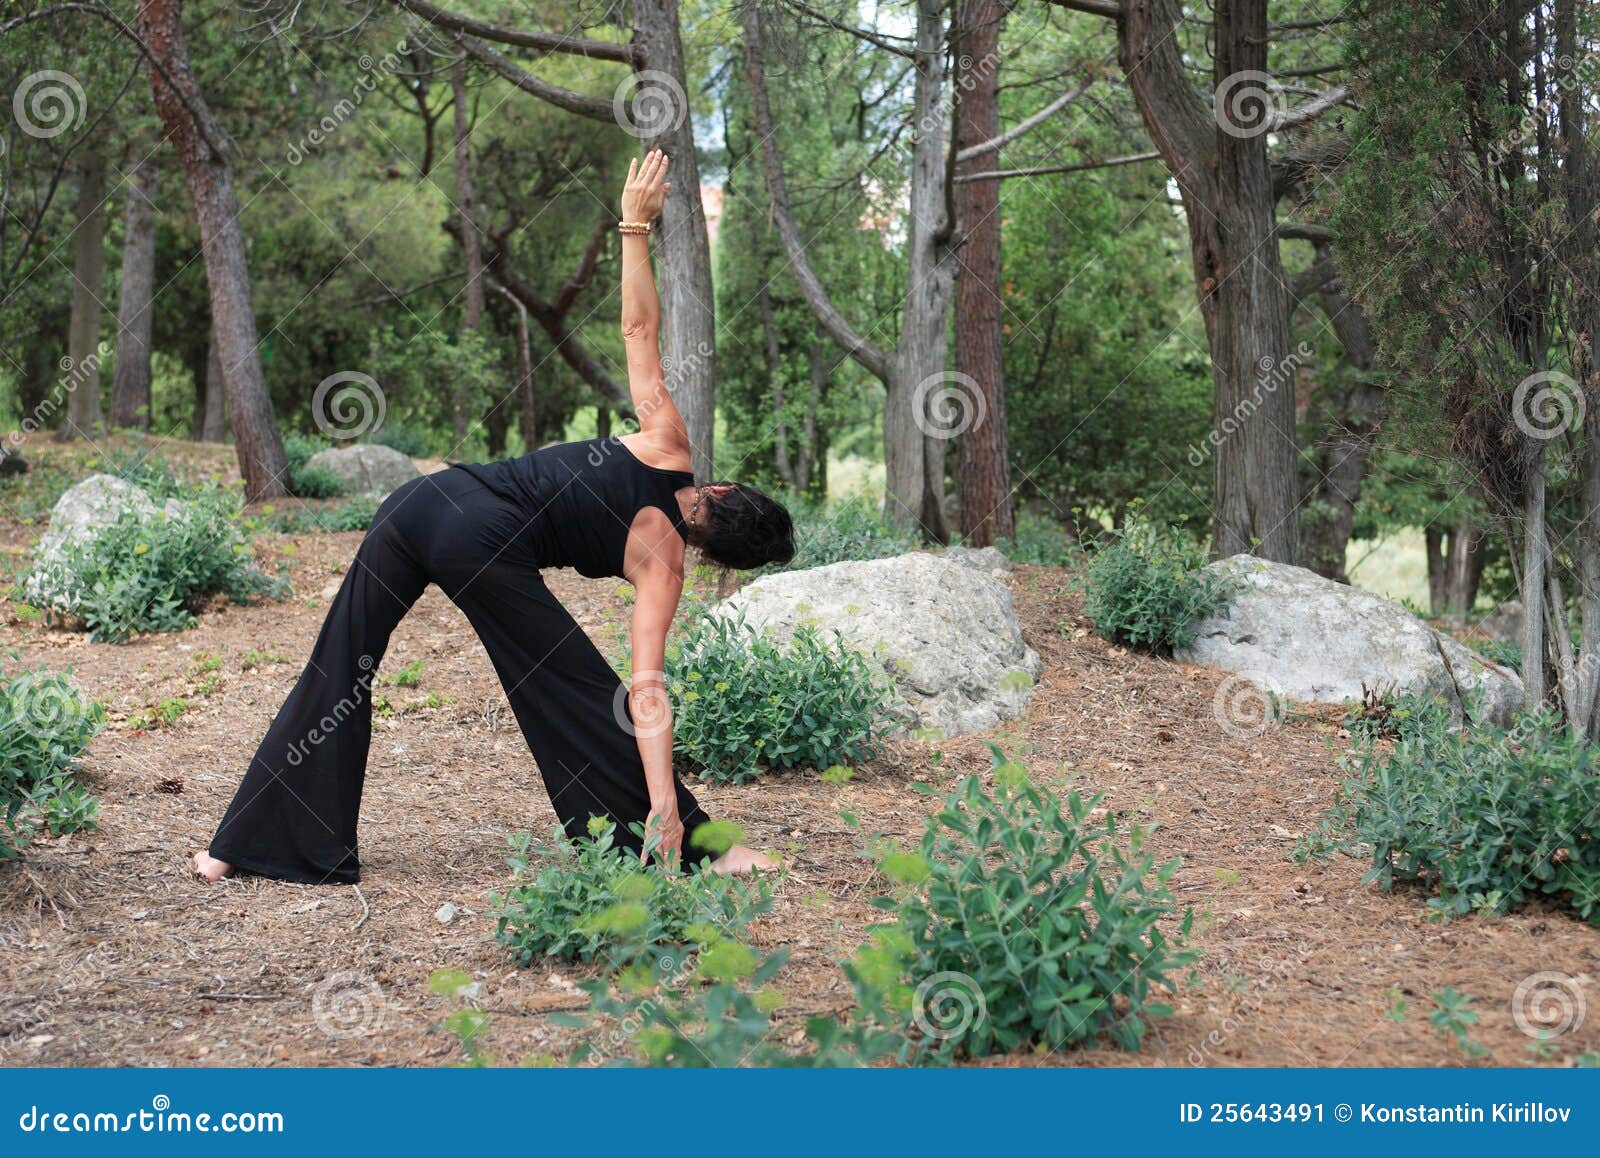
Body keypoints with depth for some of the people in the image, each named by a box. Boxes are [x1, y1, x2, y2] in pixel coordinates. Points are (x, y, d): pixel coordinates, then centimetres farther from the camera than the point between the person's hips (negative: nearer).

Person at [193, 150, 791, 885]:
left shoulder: (666, 448, 14)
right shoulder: (662, 561, 0)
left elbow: (638, 330, 14)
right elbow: (646, 692, -9)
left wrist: (635, 225, 21)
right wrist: (664, 805, -11)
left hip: (423, 497, 6)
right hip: (480, 549, -6)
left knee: (336, 679, 10)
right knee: (579, 697, 7)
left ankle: (239, 846, 17)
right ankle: (696, 849, 16)